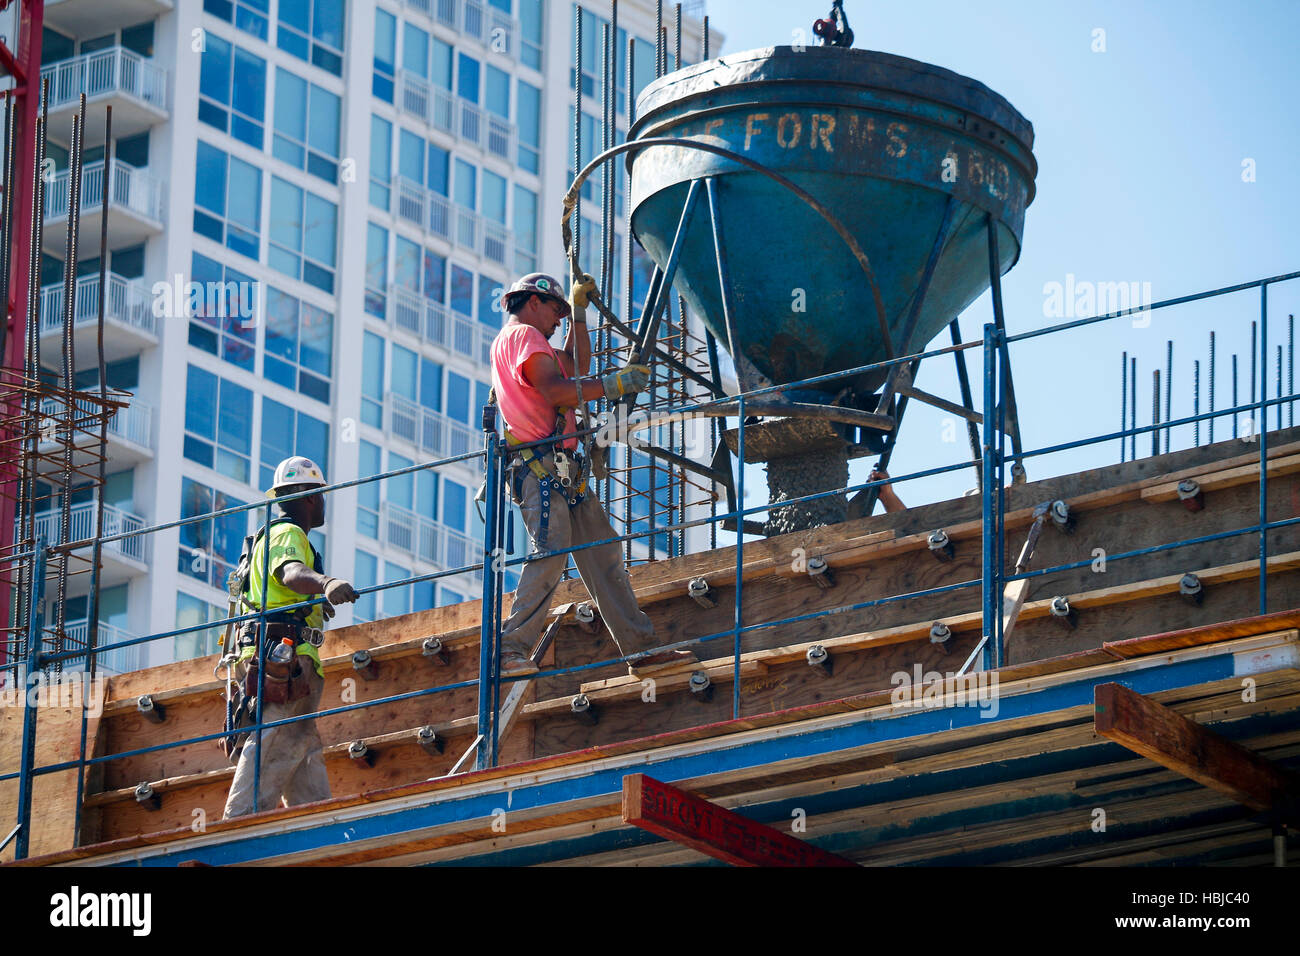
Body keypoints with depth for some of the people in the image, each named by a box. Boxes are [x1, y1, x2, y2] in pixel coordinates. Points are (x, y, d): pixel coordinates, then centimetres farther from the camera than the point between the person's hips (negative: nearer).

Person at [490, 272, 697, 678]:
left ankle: (641, 649, 4)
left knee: (603, 554, 6)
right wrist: (613, 384, -20)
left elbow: (577, 363, 39)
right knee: (552, 550, -23)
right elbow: (554, 389, -18)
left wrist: (579, 309, 36)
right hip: (541, 466, -11)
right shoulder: (523, 335, -3)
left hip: (563, 470, 11)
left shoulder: (518, 340, 29)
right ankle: (512, 650, -27)